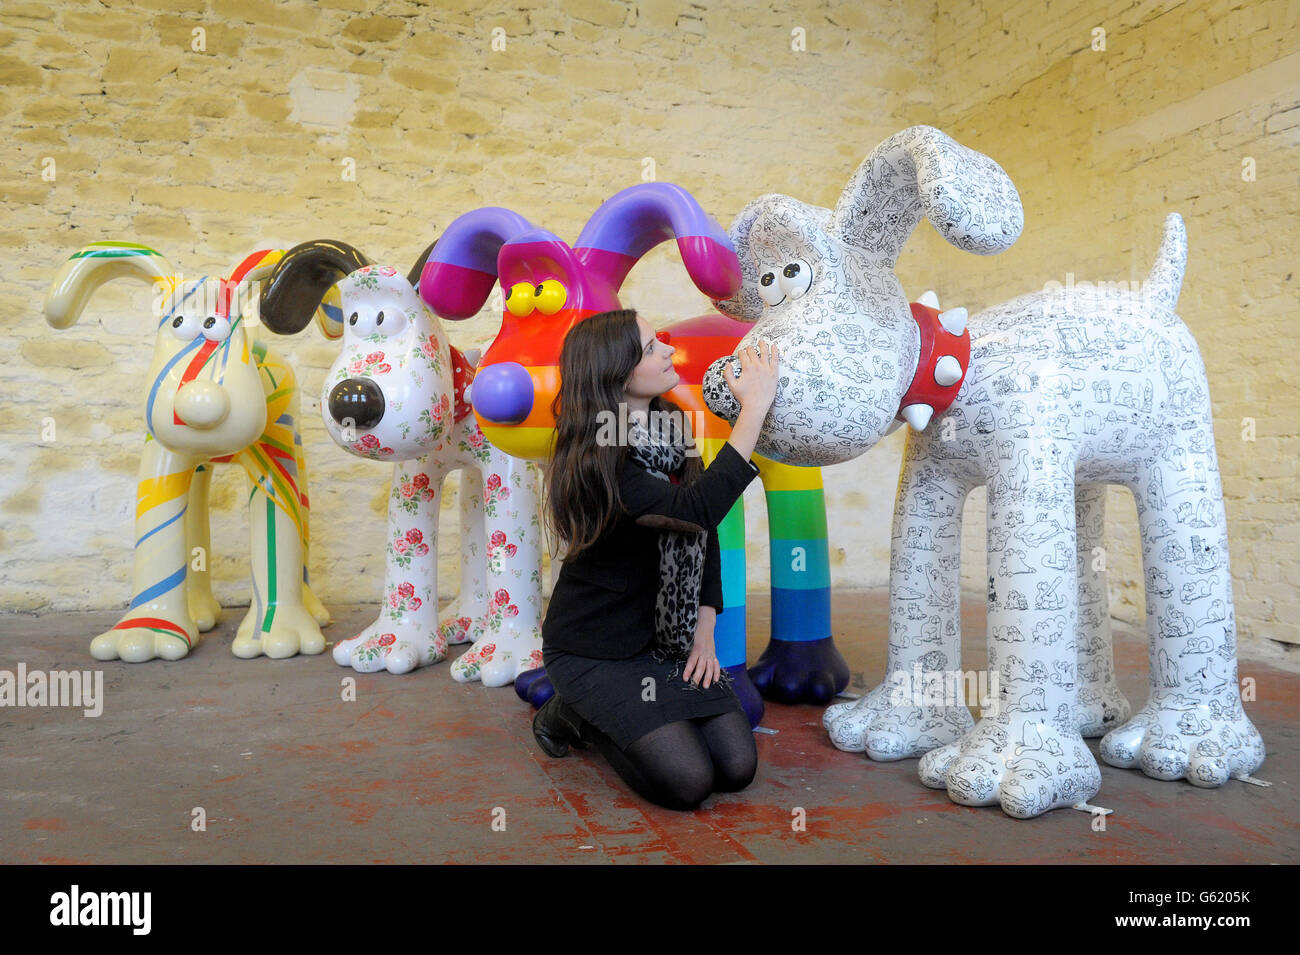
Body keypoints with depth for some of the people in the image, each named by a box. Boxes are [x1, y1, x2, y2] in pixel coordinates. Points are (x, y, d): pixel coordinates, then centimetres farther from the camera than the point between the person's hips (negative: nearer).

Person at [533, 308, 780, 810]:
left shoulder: (671, 427, 0)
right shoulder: (593, 460, -23)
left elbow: (706, 534, 6)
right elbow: (696, 509, -37)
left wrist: (704, 629, -1)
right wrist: (755, 407, -33)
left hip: (661, 638, 7)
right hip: (592, 650, -7)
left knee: (736, 767, -3)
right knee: (686, 781, -15)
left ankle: (607, 714, 18)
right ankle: (574, 714, 10)